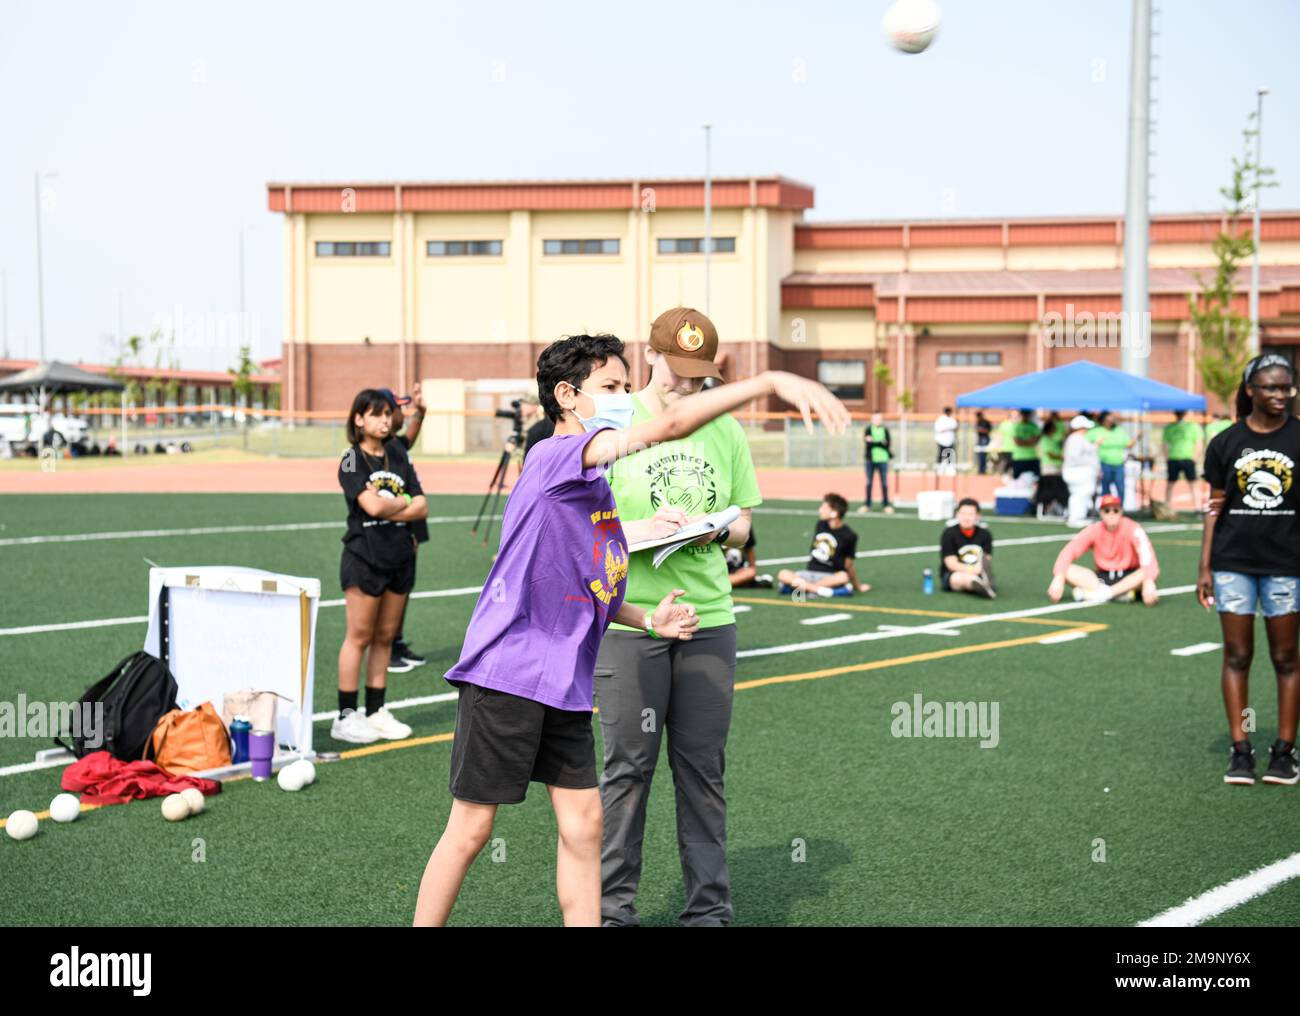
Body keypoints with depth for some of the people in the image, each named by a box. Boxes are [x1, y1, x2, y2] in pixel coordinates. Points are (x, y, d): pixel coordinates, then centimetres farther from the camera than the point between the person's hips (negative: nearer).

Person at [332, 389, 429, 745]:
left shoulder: (398, 455, 11)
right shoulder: (352, 460, -5)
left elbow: (422, 507, 3)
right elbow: (373, 505, -20)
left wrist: (388, 510, -11)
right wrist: (404, 503, -3)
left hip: (400, 556, 6)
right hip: (364, 557, -6)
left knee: (385, 637, 10)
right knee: (359, 636, -3)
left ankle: (376, 712, 17)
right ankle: (346, 716, 2)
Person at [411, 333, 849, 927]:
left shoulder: (595, 487, 14)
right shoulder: (554, 456, -15)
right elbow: (668, 425, -28)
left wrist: (648, 620, 8)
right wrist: (772, 382, -33)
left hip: (565, 684, 9)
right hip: (506, 672, -9)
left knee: (583, 823, 9)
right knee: (471, 830, 0)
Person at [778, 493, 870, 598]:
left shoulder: (848, 536, -9)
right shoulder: (821, 524, 5)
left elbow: (848, 564, 1)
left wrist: (857, 586, 6)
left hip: (830, 576, -4)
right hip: (810, 572, 4)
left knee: (843, 577, -39)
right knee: (783, 574, -22)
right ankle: (820, 589, -34)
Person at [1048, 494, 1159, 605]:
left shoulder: (1132, 528, -14)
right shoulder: (1094, 530, -7)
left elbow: (1147, 558, -28)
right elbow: (1069, 551, -15)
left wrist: (1148, 583, -45)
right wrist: (1058, 579, -31)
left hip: (1128, 577, -2)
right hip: (1101, 578, 2)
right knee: (1067, 570, -23)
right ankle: (1122, 592, -32)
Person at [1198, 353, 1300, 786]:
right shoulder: (1226, 442, 4)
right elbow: (1216, 507, 7)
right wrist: (1204, 568, 4)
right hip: (1233, 562, 1)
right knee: (1236, 656, 4)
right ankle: (1240, 750, 11)